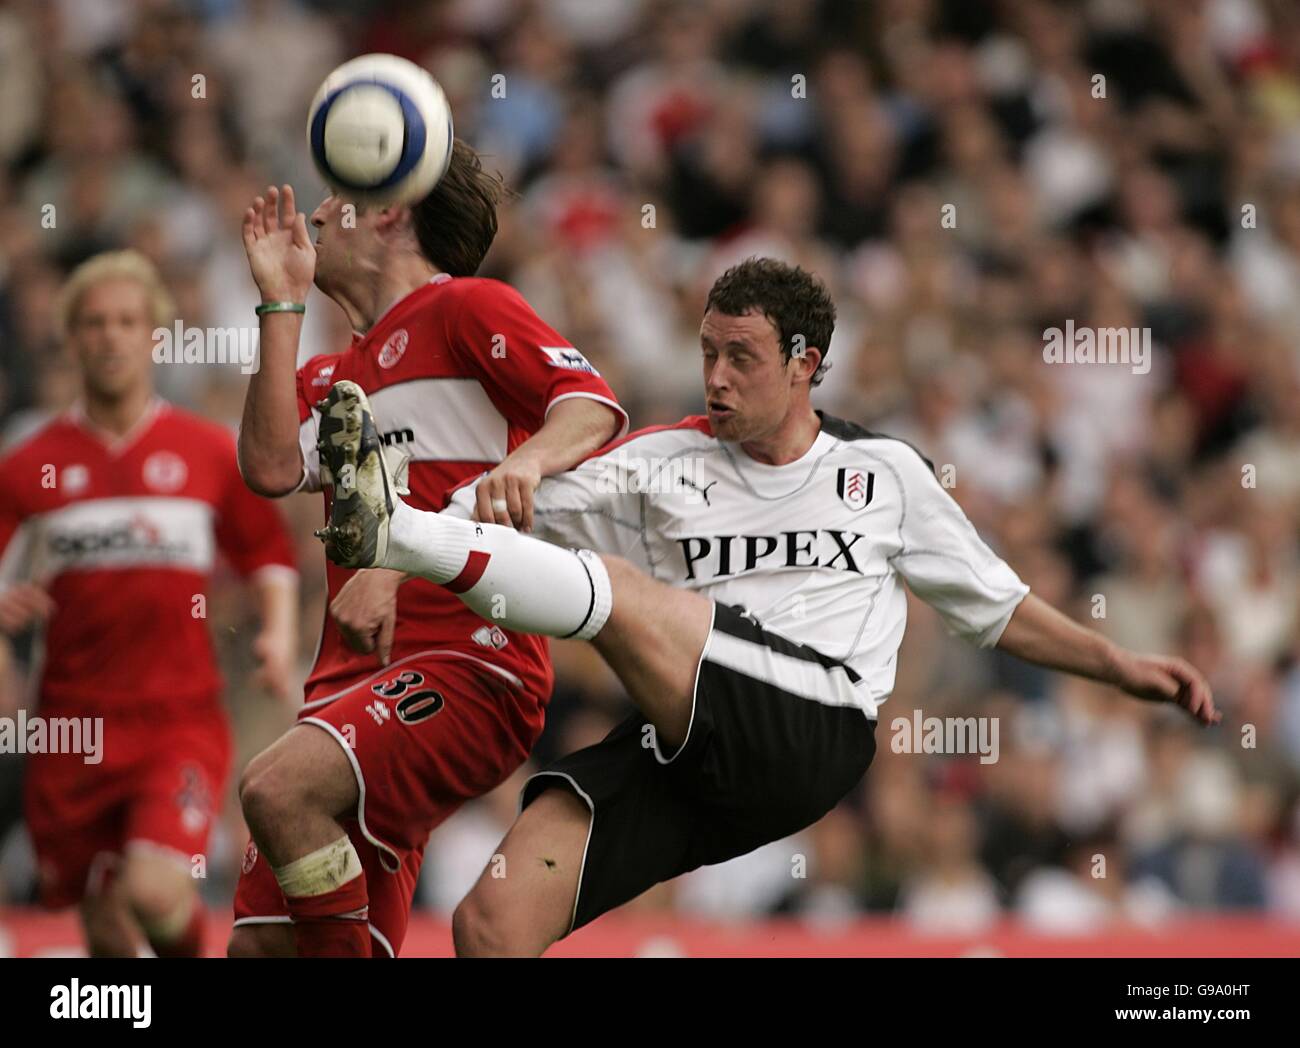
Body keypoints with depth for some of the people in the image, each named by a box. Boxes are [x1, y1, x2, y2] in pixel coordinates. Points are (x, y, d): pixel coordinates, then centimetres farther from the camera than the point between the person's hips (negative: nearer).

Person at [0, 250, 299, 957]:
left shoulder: (210, 453, 5)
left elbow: (271, 557, 15)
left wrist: (279, 633, -3)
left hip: (182, 720, -2)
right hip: (73, 731, 2)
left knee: (154, 892, -22)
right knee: (106, 927, 5)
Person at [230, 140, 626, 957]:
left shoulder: (466, 308, 3)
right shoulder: (333, 378, 26)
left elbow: (594, 405, -10)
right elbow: (271, 468, 5)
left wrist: (528, 460, -32)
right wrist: (282, 301, 7)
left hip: (470, 666, -8)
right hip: (357, 676, 8)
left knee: (279, 788, -34)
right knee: (261, 946, 0)